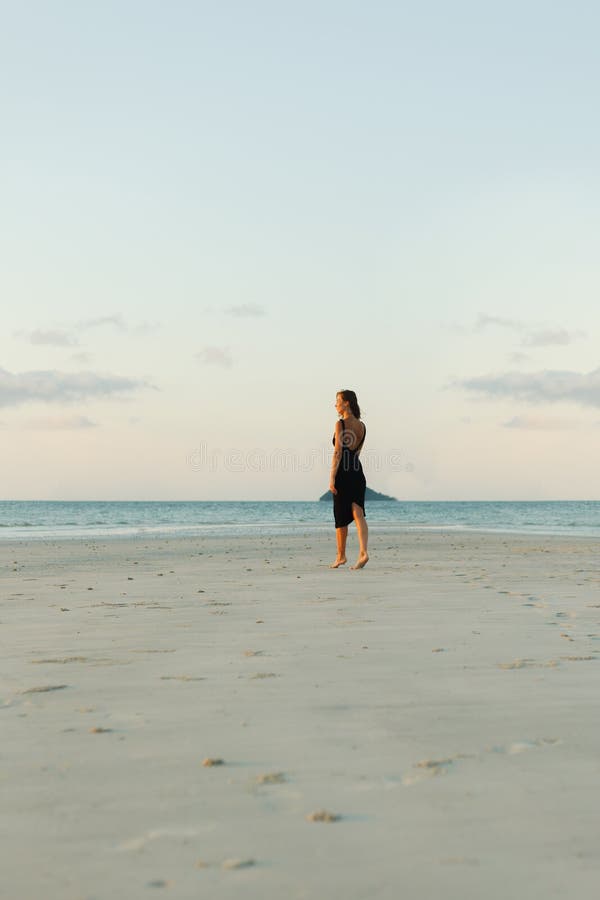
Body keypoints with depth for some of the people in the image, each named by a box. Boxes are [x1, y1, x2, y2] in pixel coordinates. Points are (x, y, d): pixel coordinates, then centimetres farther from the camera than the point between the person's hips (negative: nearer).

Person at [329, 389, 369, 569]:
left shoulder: (340, 424, -9)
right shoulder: (362, 426, 11)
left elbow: (338, 452, -14)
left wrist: (332, 478, -15)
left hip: (343, 475, -5)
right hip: (358, 473, 5)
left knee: (341, 517, 7)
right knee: (358, 514, -3)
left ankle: (341, 556, 19)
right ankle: (363, 552, -20)